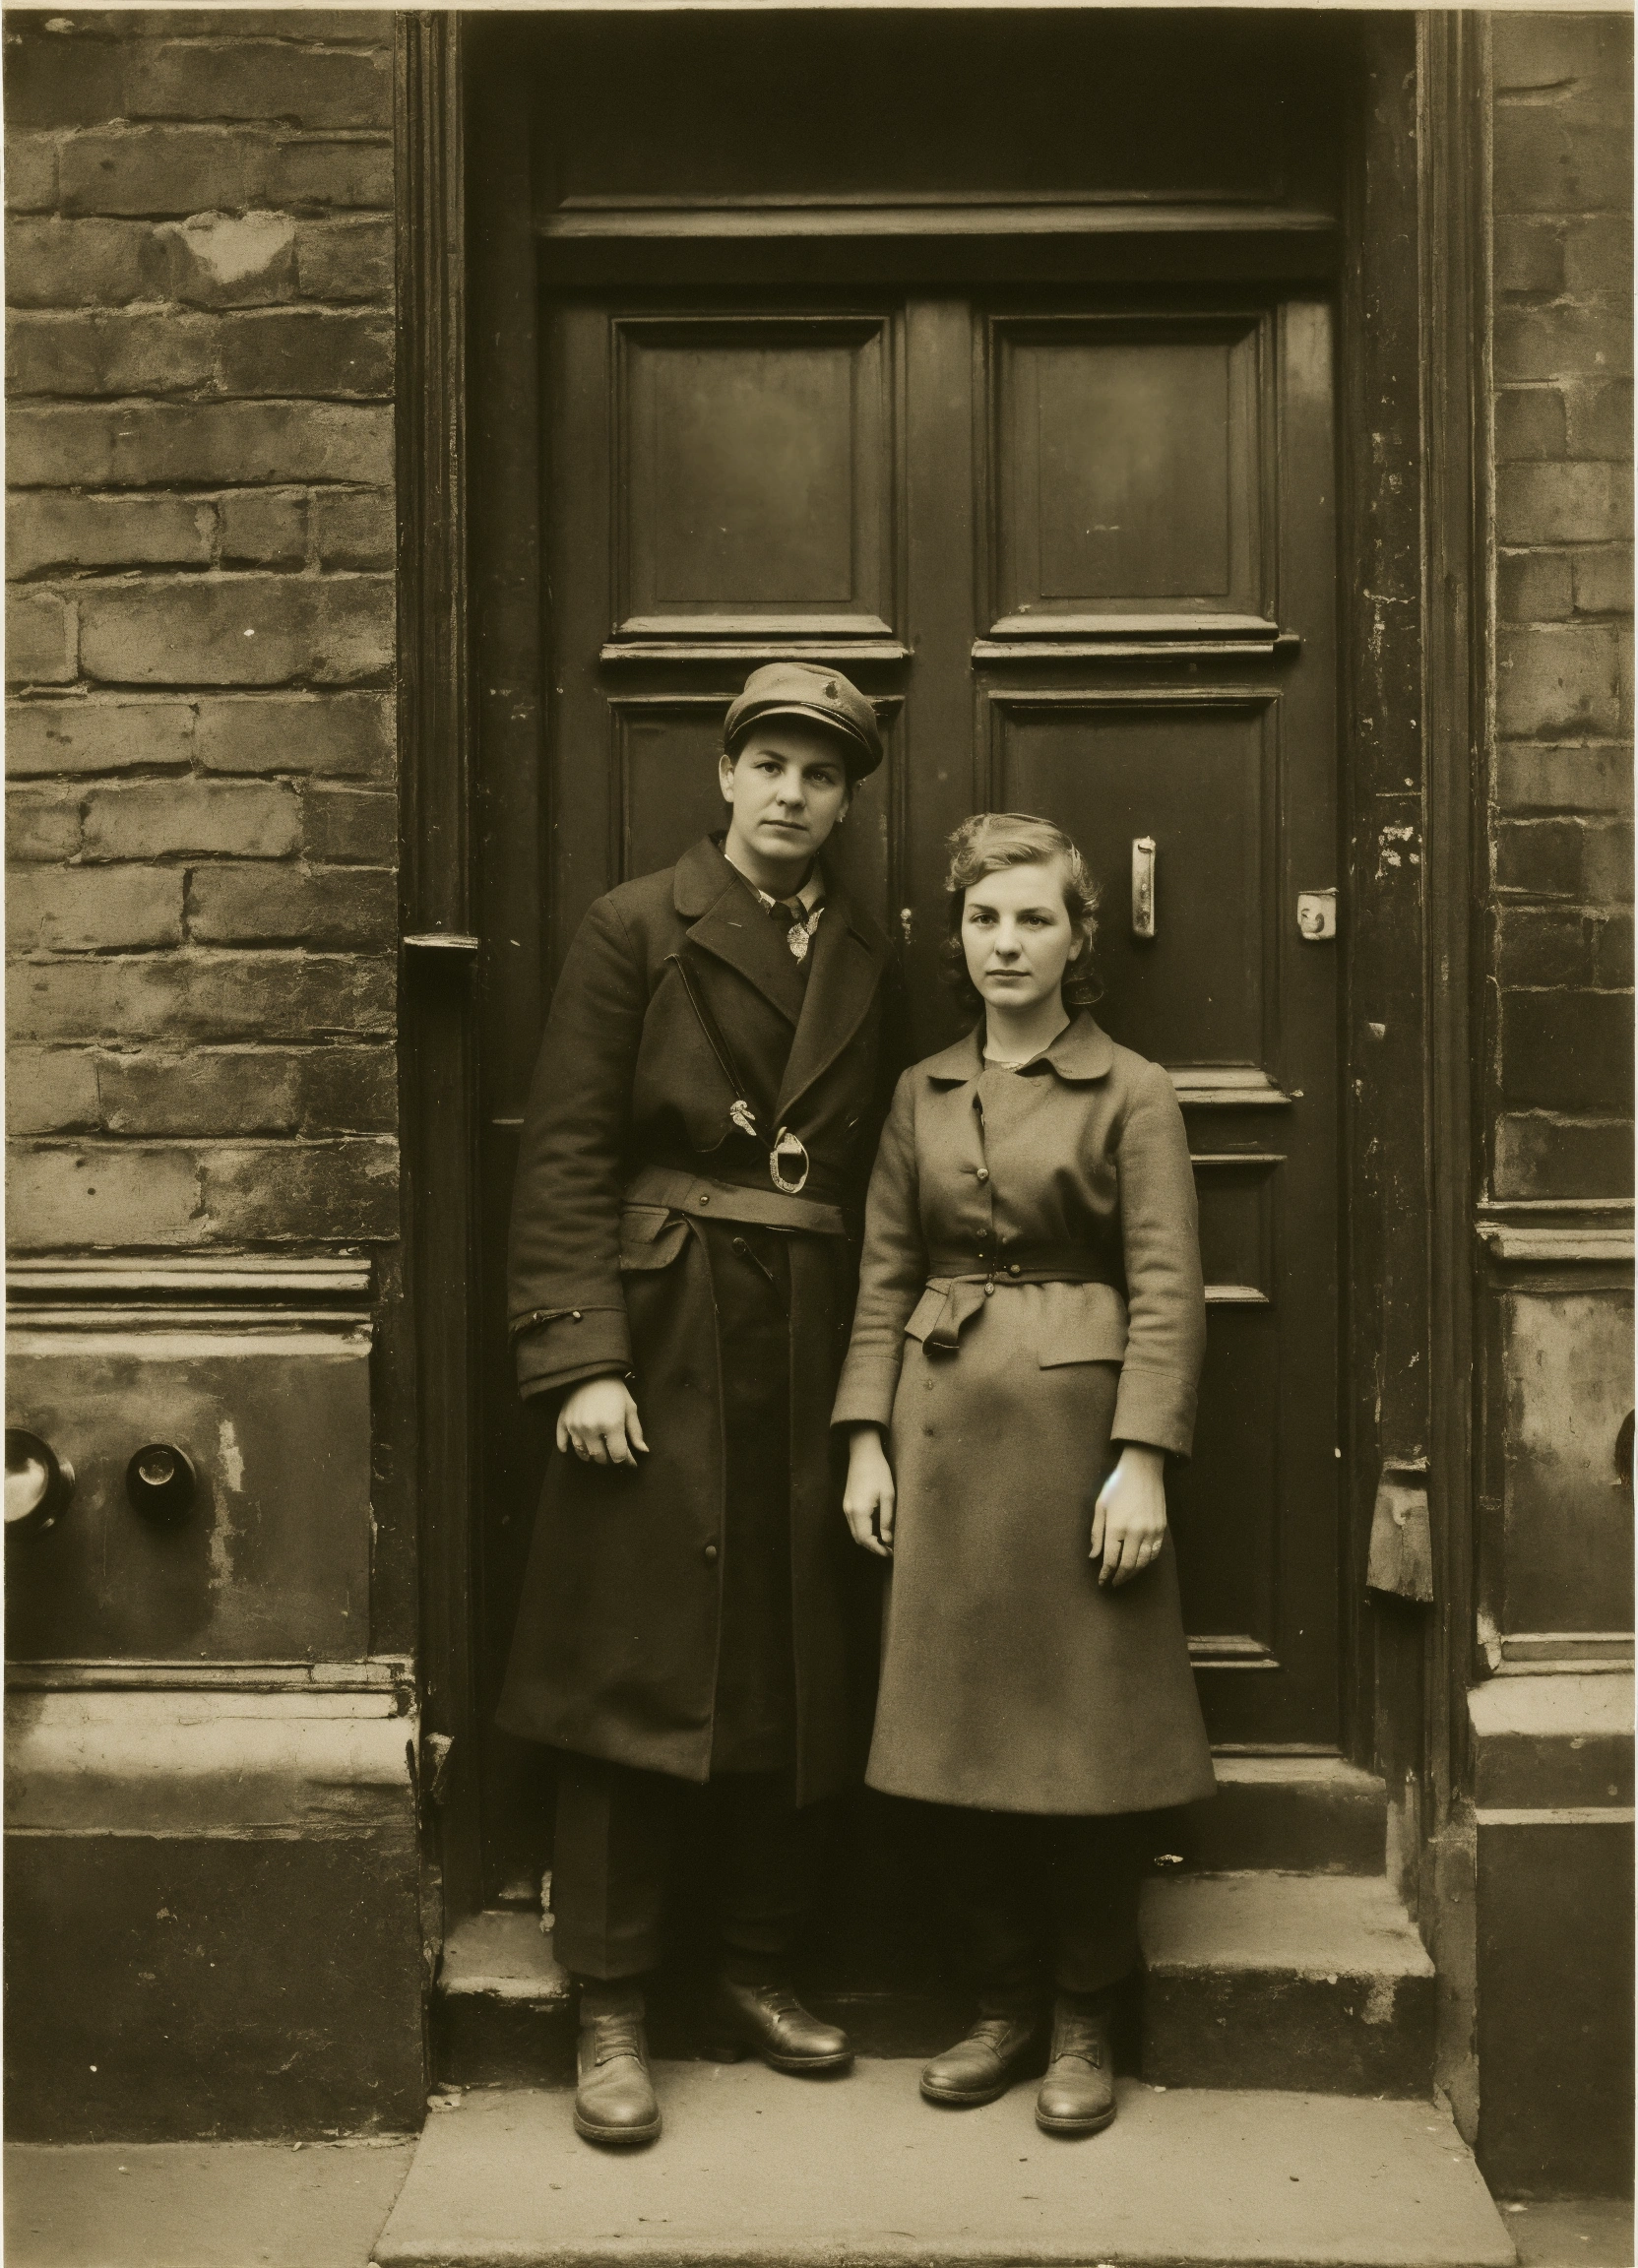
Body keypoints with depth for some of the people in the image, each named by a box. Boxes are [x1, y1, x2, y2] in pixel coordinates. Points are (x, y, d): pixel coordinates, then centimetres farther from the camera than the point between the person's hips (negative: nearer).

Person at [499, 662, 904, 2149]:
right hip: (666, 1340, -4)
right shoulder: (637, 928, 0)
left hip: (811, 1346, 4)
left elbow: (875, 1179, 10)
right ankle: (612, 2016, 11)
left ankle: (760, 1974, 26)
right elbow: (568, 1153, -6)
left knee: (801, 1674, 10)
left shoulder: (870, 962, 12)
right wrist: (582, 1357, -15)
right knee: (638, 1668, -1)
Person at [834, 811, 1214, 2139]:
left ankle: (1085, 2023, 20)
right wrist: (867, 1439, 2)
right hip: (942, 1432, 4)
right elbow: (884, 1279, 10)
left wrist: (1141, 1461, -13)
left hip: (1078, 1428, -4)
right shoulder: (921, 1094, 10)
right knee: (962, 1728, 8)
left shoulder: (1132, 1093, -2)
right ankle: (1005, 2004, 25)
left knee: (1088, 1732, 3)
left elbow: (1167, 1292, -6)